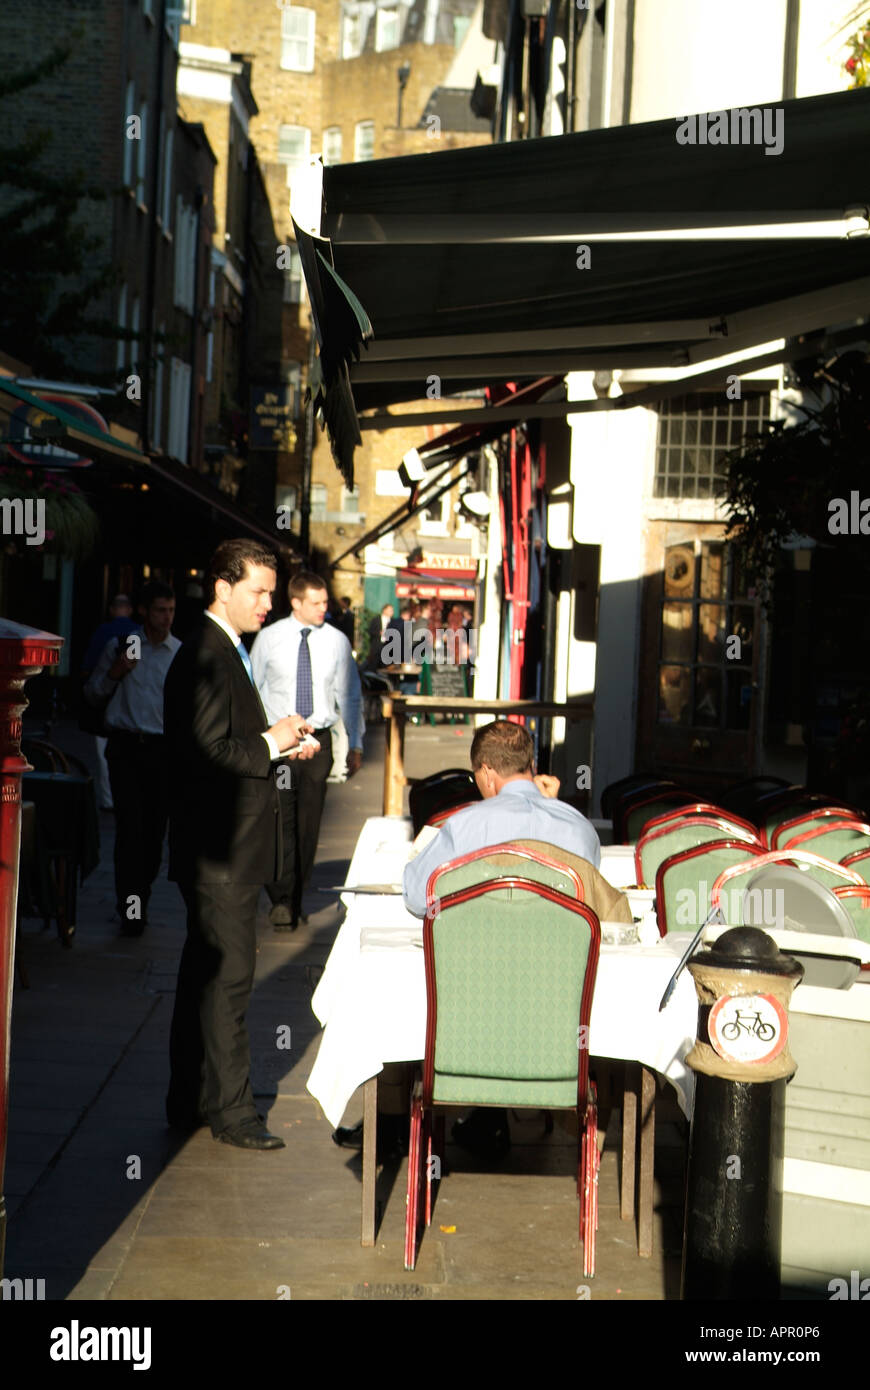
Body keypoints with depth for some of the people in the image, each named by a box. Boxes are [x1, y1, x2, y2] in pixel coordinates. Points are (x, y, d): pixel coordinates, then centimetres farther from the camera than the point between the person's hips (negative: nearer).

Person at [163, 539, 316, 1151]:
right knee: (227, 976, -5)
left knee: (204, 973, 16)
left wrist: (281, 737, 8)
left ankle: (189, 1100, 25)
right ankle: (231, 1110, 3)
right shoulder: (206, 658, -17)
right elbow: (207, 753, -23)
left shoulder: (227, 653, 17)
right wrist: (271, 743, -15)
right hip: (220, 852, -11)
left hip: (227, 849, 11)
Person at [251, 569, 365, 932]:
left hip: (319, 740, 2)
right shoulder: (270, 638, 1)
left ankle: (294, 900, 16)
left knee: (308, 823, 5)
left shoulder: (337, 641, 5)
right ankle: (281, 900, -11)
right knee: (280, 820, -12)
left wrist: (355, 746, 9)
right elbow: (251, 688, 9)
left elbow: (350, 695, 12)